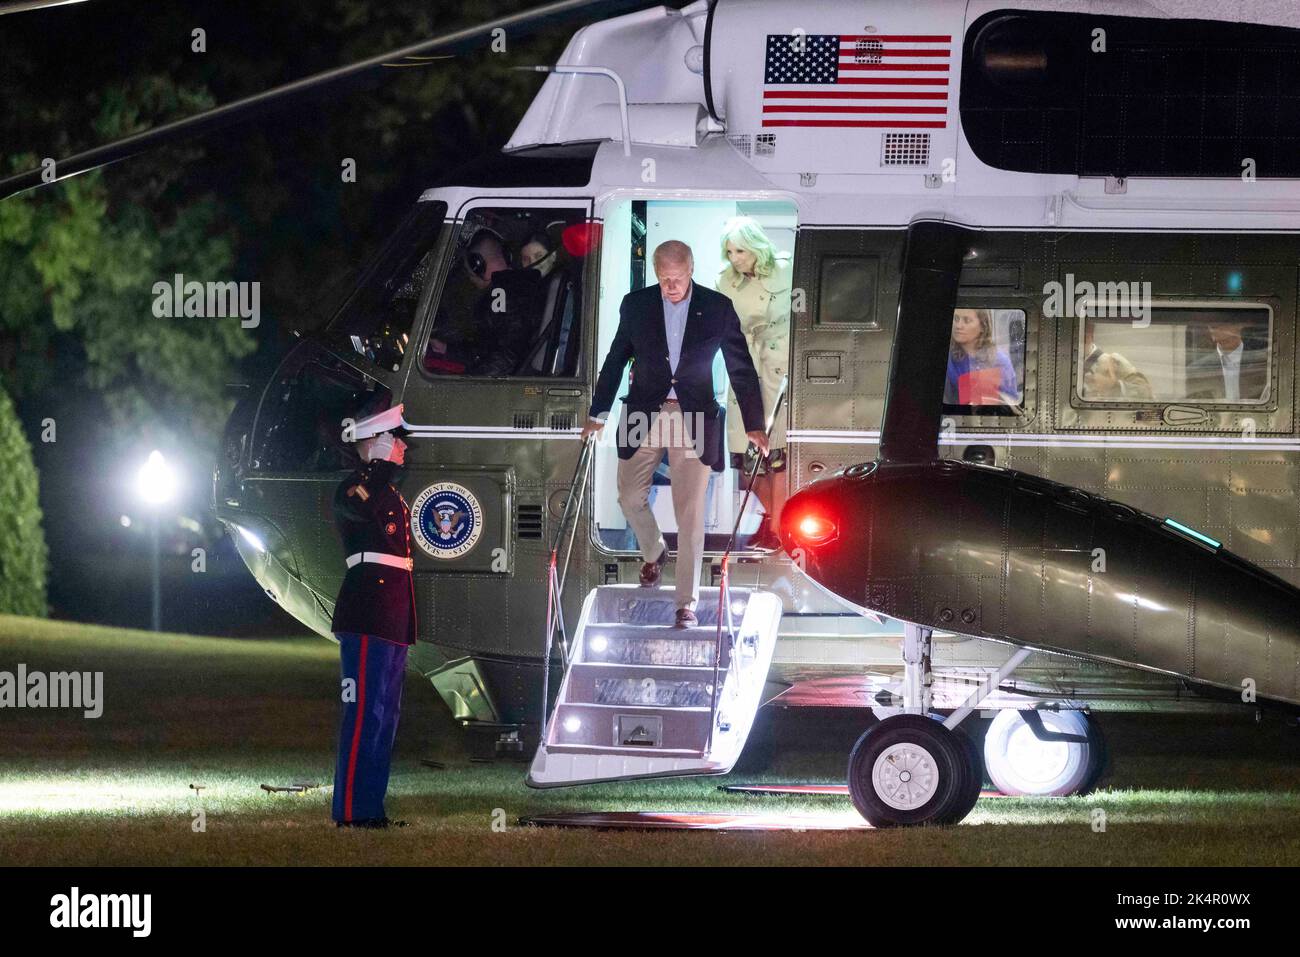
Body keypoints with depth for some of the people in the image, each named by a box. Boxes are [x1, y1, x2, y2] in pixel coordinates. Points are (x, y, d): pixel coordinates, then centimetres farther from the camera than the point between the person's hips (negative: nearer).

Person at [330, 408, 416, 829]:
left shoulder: (390, 493, 23)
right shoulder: (359, 483, -7)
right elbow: (357, 507, -32)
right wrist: (385, 464, -23)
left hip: (391, 617, 10)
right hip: (368, 617, -10)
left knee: (385, 715, 12)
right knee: (365, 711, -11)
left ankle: (370, 809, 16)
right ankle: (352, 810, -11)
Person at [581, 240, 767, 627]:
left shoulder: (717, 308, -2)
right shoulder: (636, 305, 1)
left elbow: (741, 367, 3)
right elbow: (615, 360, 10)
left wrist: (754, 425, 1)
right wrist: (598, 413, 9)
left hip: (694, 419, -2)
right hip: (644, 414, 2)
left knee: (690, 513, -4)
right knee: (630, 496, 8)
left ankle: (686, 602, 1)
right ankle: (653, 552, 40)